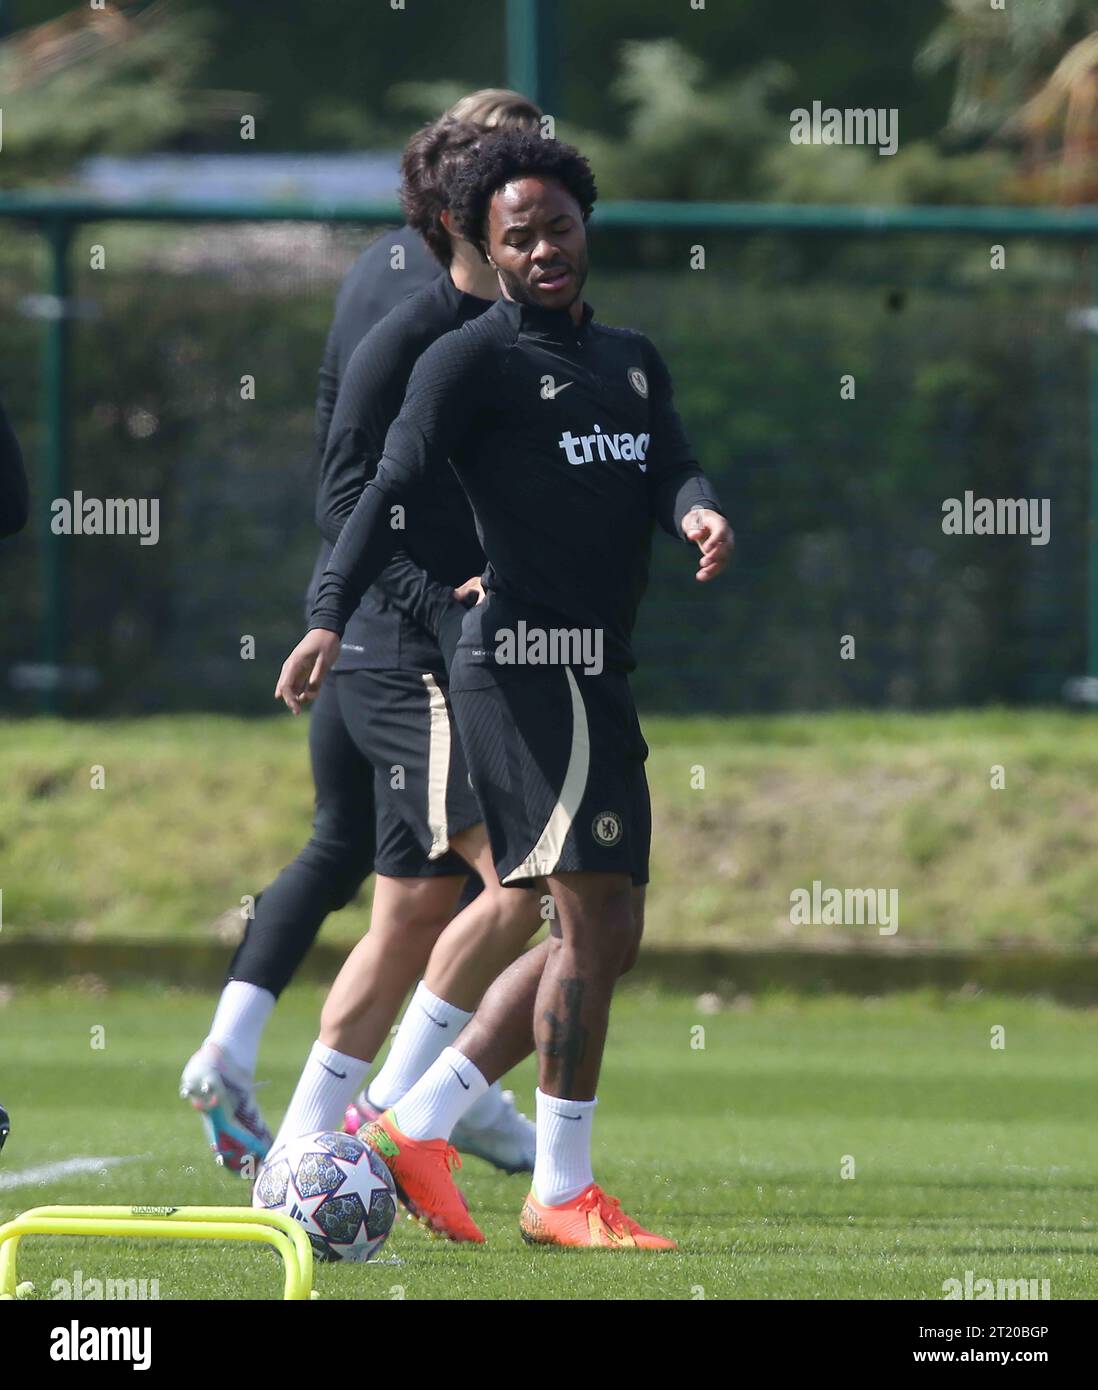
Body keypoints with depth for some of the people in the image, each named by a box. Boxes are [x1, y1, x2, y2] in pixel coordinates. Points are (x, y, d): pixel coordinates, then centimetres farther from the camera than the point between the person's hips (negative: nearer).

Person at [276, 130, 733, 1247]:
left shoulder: (631, 361, 20)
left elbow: (668, 473, 8)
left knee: (601, 938, 11)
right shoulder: (472, 359, -2)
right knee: (590, 920, -12)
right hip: (528, 661, -8)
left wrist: (699, 513, -17)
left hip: (597, 674, 8)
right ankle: (561, 1192, -6)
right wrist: (328, 619, -25)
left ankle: (414, 1125, 18)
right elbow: (392, 487, -11)